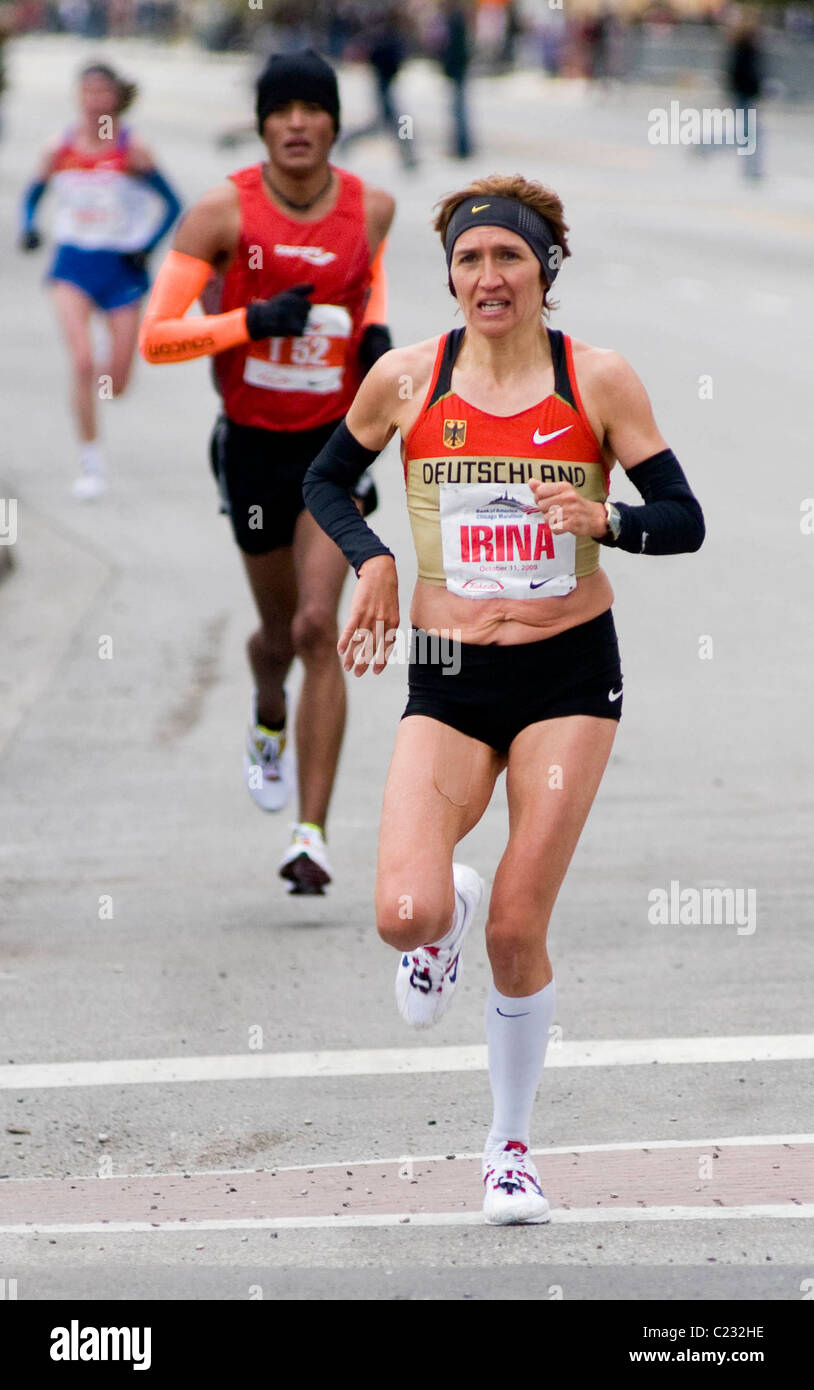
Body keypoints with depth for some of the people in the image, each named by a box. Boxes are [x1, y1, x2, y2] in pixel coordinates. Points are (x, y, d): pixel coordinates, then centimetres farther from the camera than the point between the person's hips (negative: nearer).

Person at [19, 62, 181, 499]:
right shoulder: (60, 150, -1)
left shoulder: (132, 150, -7)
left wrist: (145, 247, -12)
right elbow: (32, 194, 13)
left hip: (120, 266, 0)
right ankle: (90, 461, -7)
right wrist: (27, 228, -7)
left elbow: (170, 204, 0)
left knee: (116, 383, 1)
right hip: (73, 265, 0)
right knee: (82, 361, -18)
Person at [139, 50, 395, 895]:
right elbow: (155, 338, -16)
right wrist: (252, 321, -27)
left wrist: (375, 330, 1)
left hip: (338, 441, 0)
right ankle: (269, 722, 55)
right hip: (252, 442, 0)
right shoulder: (223, 213, -13)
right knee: (278, 629, 16)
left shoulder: (371, 208, -5)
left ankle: (312, 835, -13)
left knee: (317, 627, -15)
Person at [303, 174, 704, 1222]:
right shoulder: (408, 377, -1)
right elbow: (325, 481, 16)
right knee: (405, 919, -19)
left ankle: (510, 1145, 20)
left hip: (569, 672, -1)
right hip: (450, 678, 1)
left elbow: (685, 522, -1)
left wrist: (605, 519, -21)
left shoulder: (597, 379, -3)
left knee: (516, 933, -3)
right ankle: (448, 912, 21)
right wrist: (371, 561, -2)